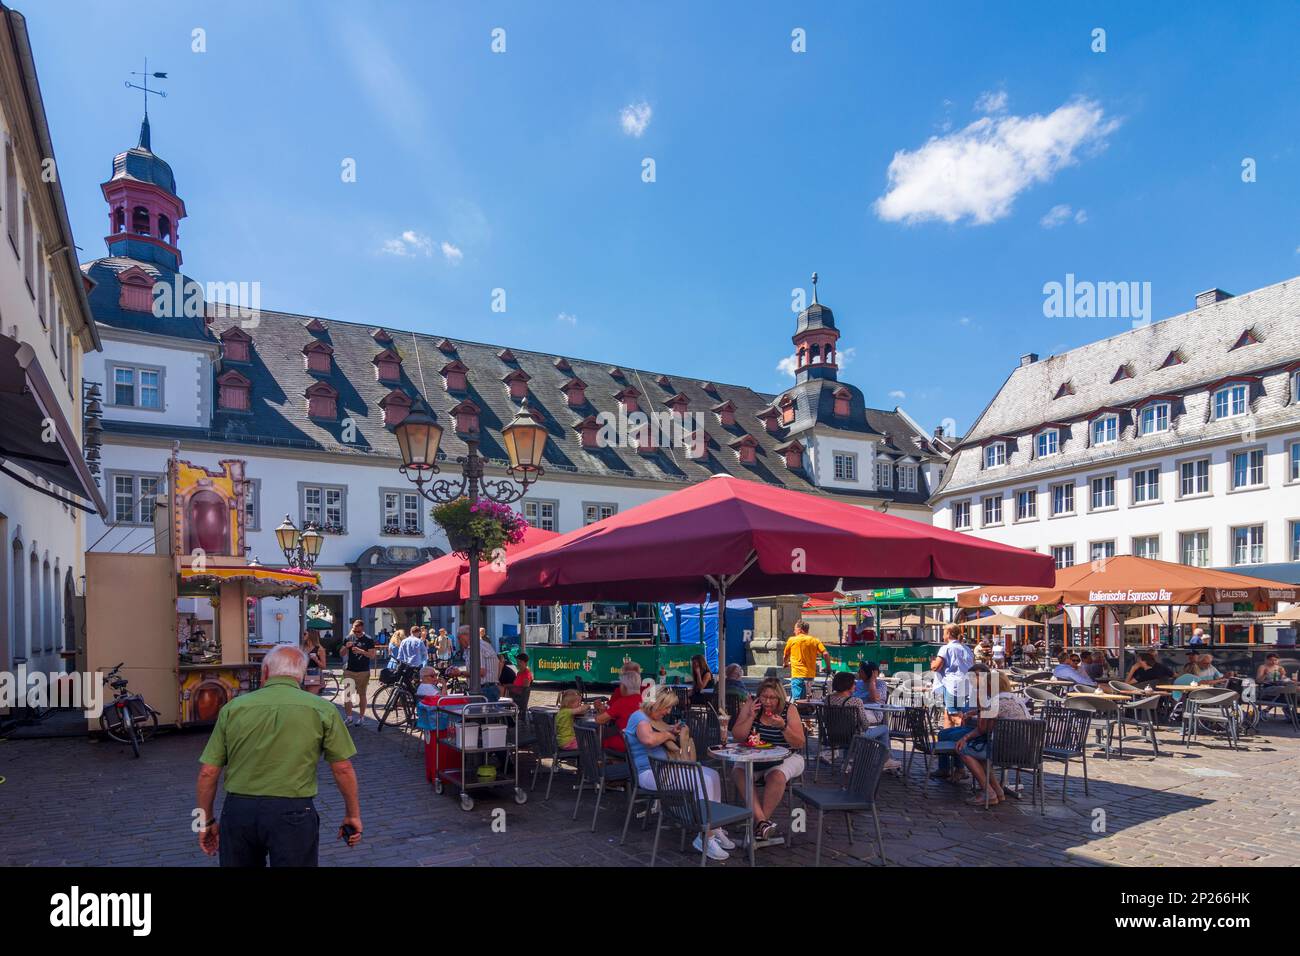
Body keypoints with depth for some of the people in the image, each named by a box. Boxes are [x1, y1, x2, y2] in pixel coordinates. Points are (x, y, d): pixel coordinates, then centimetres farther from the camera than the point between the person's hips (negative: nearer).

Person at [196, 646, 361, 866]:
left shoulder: (233, 707, 4)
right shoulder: (322, 709, -1)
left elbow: (207, 772, 5)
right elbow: (343, 769, 0)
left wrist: (207, 820, 18)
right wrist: (353, 815, 12)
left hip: (237, 811, 3)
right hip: (292, 813, -2)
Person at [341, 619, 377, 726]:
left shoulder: (369, 640, -3)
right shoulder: (348, 638, 6)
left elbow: (372, 655, -7)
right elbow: (342, 654, 9)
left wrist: (361, 651, -22)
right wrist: (346, 647, -12)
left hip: (363, 672, -3)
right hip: (349, 670, 3)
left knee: (361, 694, 4)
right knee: (347, 694, 2)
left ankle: (361, 717, 12)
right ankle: (349, 716, 11)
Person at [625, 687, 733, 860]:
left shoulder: (654, 718, 18)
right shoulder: (640, 718, -14)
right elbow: (649, 739, -34)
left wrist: (671, 731, 13)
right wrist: (667, 735, -16)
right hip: (650, 772, -11)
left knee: (713, 775, -1)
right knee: (703, 781, -25)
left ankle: (714, 829, 1)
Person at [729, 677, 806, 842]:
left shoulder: (790, 710, -5)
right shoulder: (749, 706, 0)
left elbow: (800, 744, -7)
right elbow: (738, 737, -3)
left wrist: (783, 727, -23)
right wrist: (751, 717, -16)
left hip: (786, 757, -2)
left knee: (777, 775, -34)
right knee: (740, 772, -28)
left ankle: (760, 823, -20)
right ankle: (762, 820, -33)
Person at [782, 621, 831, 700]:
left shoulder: (792, 640, 1)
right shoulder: (815, 641, 7)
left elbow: (785, 656, 14)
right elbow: (825, 654, -4)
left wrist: (785, 664, 34)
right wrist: (828, 667, 10)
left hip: (797, 674, -4)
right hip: (810, 674, 4)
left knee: (797, 699, -7)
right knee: (805, 700, 16)